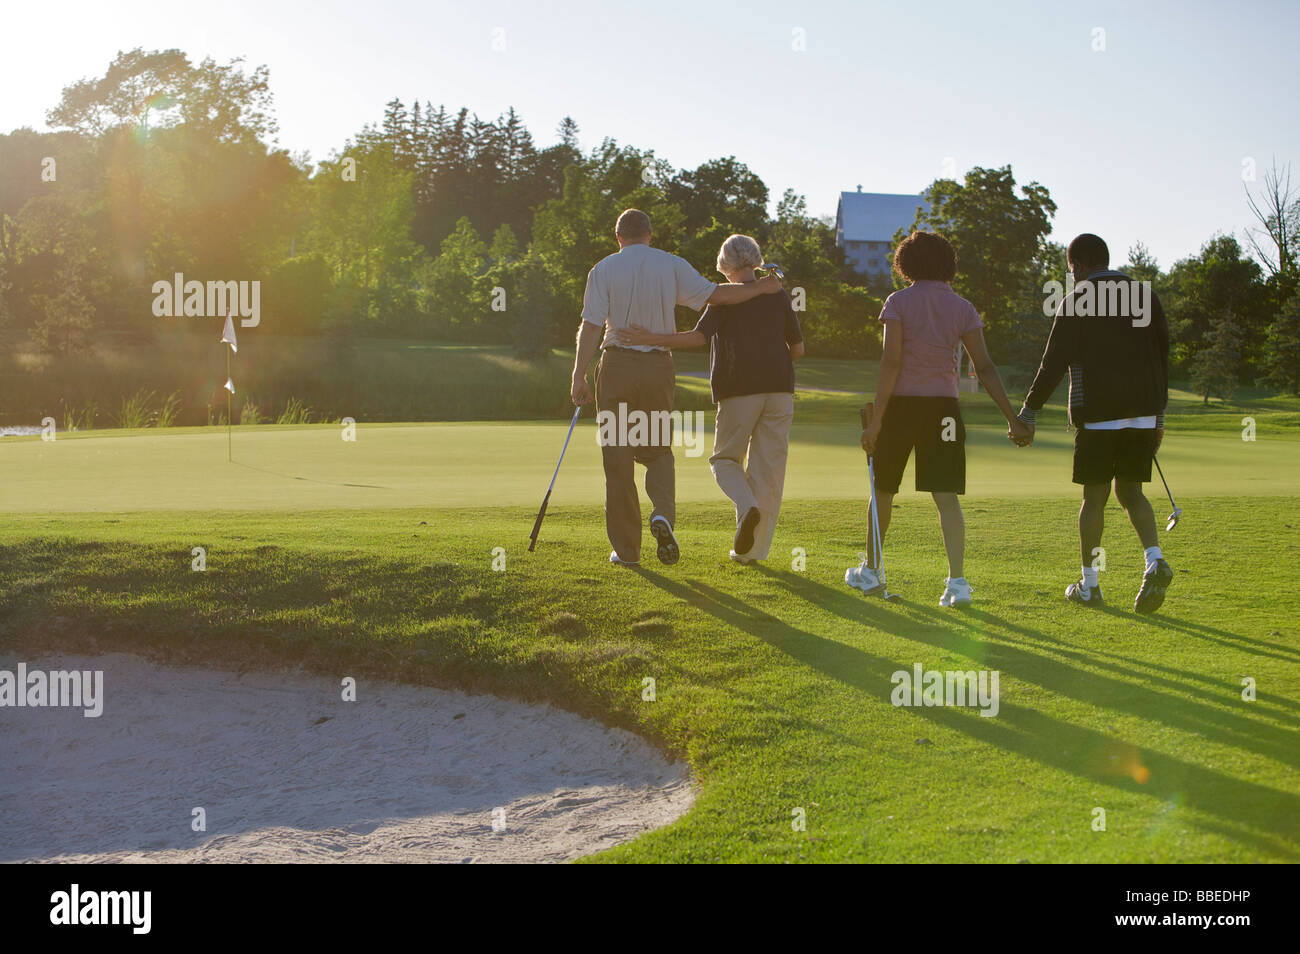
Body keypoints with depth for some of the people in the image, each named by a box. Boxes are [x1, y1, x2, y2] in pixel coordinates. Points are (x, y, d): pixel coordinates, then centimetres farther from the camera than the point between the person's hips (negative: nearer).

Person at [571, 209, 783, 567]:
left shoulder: (603, 270, 0)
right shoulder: (672, 265, 3)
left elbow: (590, 326, -7)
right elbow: (713, 294, -2)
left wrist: (579, 377, -8)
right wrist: (761, 288, 10)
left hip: (617, 365, -1)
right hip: (659, 367, 1)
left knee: (618, 459, 4)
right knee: (658, 450, 16)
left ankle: (626, 548, 4)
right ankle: (663, 513, -13)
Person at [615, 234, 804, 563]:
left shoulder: (724, 298, -3)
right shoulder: (779, 296, 9)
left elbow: (698, 336, -17)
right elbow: (798, 348, 13)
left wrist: (651, 339, -18)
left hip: (739, 390, -3)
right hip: (779, 388, 3)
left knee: (726, 459, 13)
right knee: (768, 466, 5)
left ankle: (747, 507, -17)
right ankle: (753, 547, 3)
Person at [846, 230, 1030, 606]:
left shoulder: (898, 302, -4)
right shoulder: (963, 308, 4)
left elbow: (891, 362, -13)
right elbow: (985, 368, -2)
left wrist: (876, 420, -13)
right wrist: (1012, 419, 0)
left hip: (900, 404, -2)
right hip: (944, 406, 2)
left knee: (883, 490, 15)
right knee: (947, 497, -1)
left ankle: (869, 571, 29)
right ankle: (957, 581, -14)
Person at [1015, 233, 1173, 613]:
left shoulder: (1077, 301, -4)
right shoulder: (1146, 296, 12)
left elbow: (1054, 364, -6)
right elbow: (1161, 359, 14)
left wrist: (1028, 412, 1)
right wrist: (1159, 417, 20)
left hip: (1098, 414, -4)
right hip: (1144, 412, 4)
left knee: (1094, 496, 4)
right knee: (1130, 491, 11)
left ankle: (1089, 585, 8)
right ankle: (1154, 561, -12)